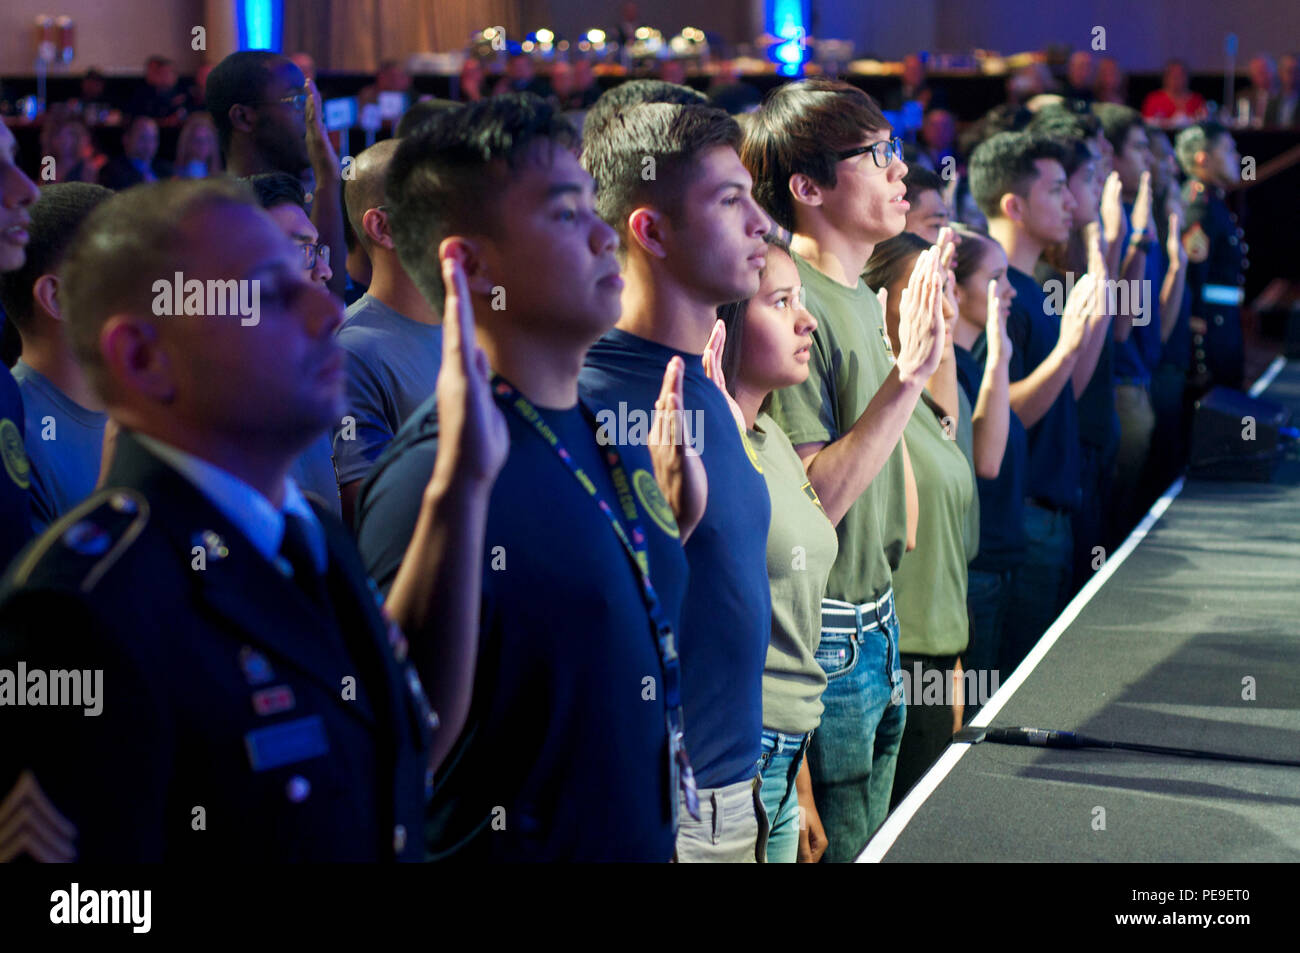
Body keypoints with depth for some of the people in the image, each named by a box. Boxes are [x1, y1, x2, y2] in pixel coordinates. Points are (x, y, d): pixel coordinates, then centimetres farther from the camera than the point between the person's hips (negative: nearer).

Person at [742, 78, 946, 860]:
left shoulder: (862, 295, 9)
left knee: (871, 841, 18)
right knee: (835, 849, 4)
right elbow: (807, 504, -25)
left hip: (876, 623, 9)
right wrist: (905, 381, -30)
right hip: (825, 640, -9)